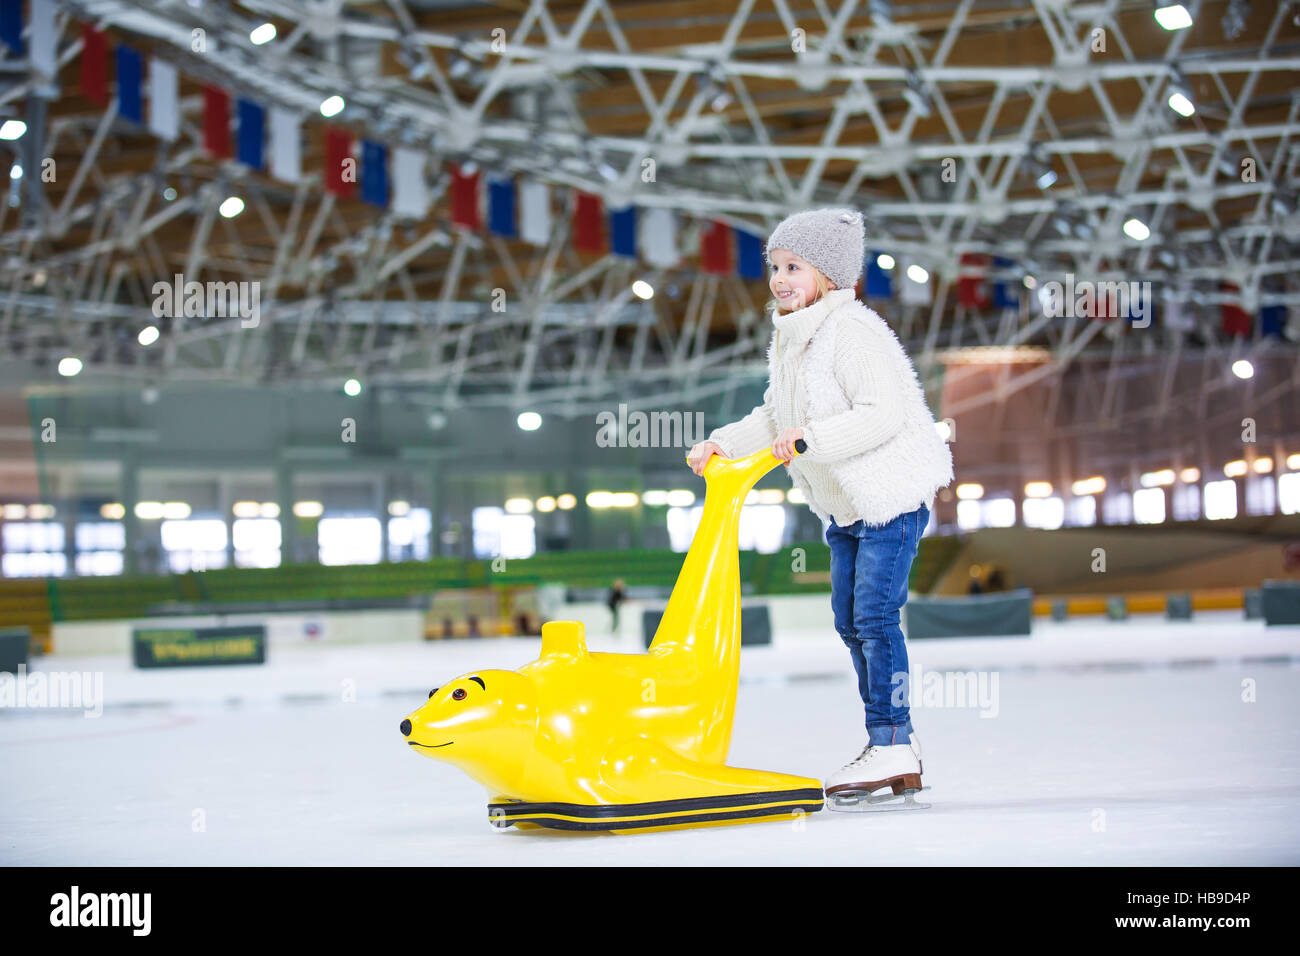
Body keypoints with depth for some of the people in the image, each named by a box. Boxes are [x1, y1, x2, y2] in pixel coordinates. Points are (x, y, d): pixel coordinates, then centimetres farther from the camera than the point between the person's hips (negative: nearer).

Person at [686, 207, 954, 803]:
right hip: (843, 506, 10)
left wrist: (810, 438, -29)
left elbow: (884, 414, -27)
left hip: (892, 495, -10)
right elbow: (775, 419, 19)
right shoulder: (789, 340, 10)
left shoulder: (851, 333, -20)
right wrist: (725, 443, 6)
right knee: (850, 620, 10)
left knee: (875, 615, -12)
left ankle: (893, 745, -5)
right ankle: (890, 743, 18)